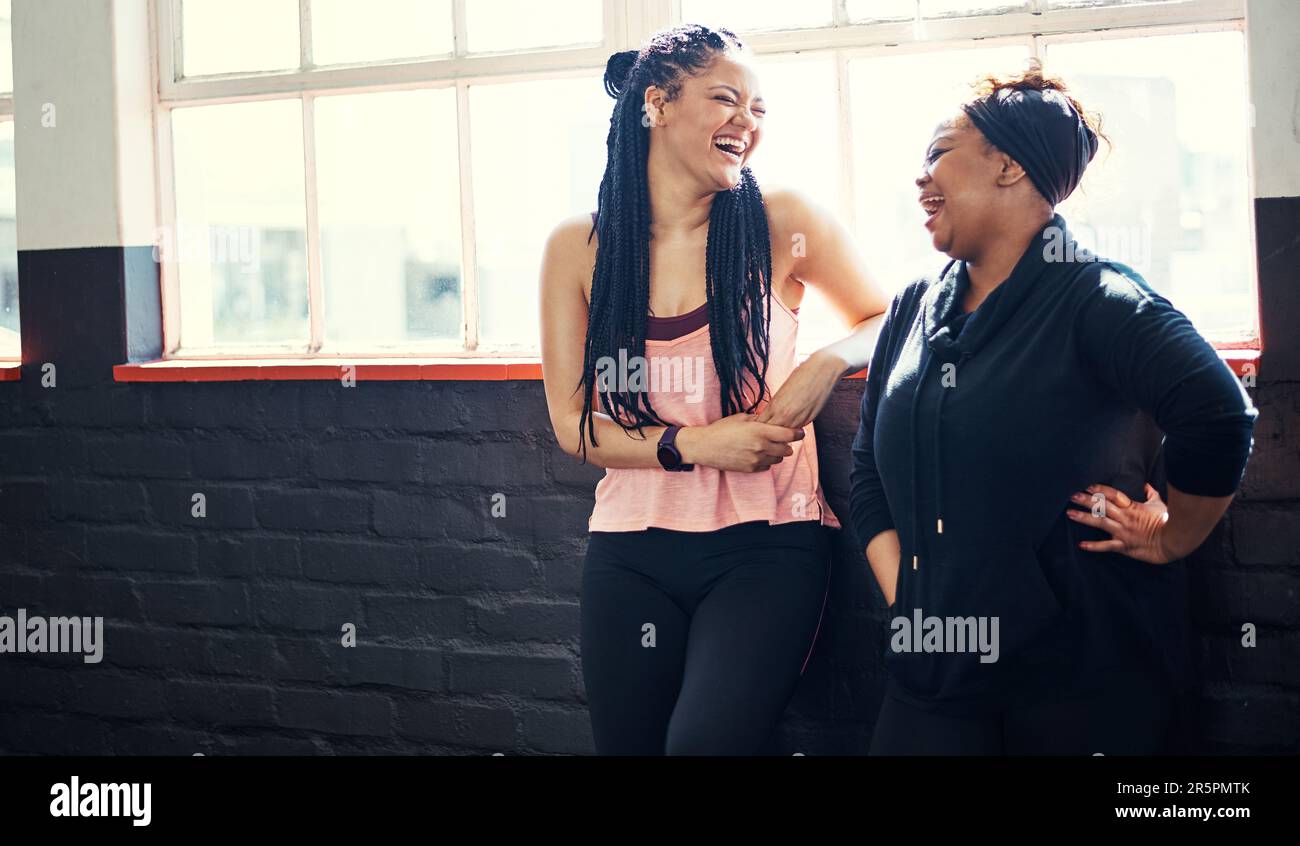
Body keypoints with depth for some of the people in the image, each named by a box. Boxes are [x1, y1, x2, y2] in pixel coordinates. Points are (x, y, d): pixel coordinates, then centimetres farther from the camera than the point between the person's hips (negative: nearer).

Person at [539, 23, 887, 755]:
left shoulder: (783, 223, -2)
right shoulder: (580, 247, 2)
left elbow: (884, 321, 12)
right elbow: (574, 423, 4)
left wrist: (827, 362, -10)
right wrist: (696, 444, -11)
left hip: (766, 546, -2)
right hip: (633, 552, 3)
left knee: (706, 737, -24)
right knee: (629, 741, 8)